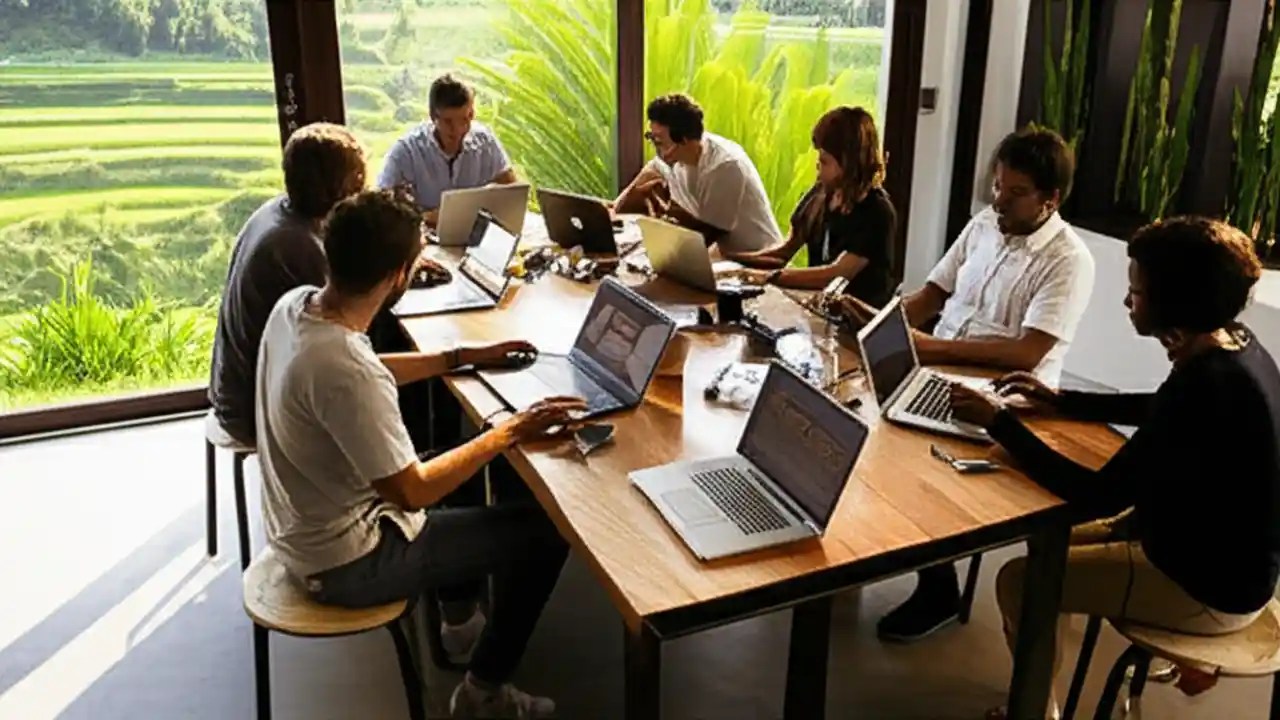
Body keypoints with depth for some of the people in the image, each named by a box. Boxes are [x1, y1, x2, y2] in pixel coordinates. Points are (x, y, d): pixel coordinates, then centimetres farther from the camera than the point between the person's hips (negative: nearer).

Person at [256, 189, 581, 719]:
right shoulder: (343, 369, -36)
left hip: (298, 527, 9)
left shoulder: (294, 305, -8)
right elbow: (414, 493, -27)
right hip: (345, 563, -9)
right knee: (545, 532, -2)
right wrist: (509, 432, -20)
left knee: (456, 458, 27)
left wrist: (461, 357, 10)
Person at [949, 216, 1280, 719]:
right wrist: (1061, 402, 15)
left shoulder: (1206, 383, -33)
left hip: (1211, 588, -10)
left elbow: (1100, 497, -30)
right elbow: (1157, 411, 17)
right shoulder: (1233, 345, -3)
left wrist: (999, 422, -24)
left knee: (1020, 581, -7)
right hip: (1223, 551, 10)